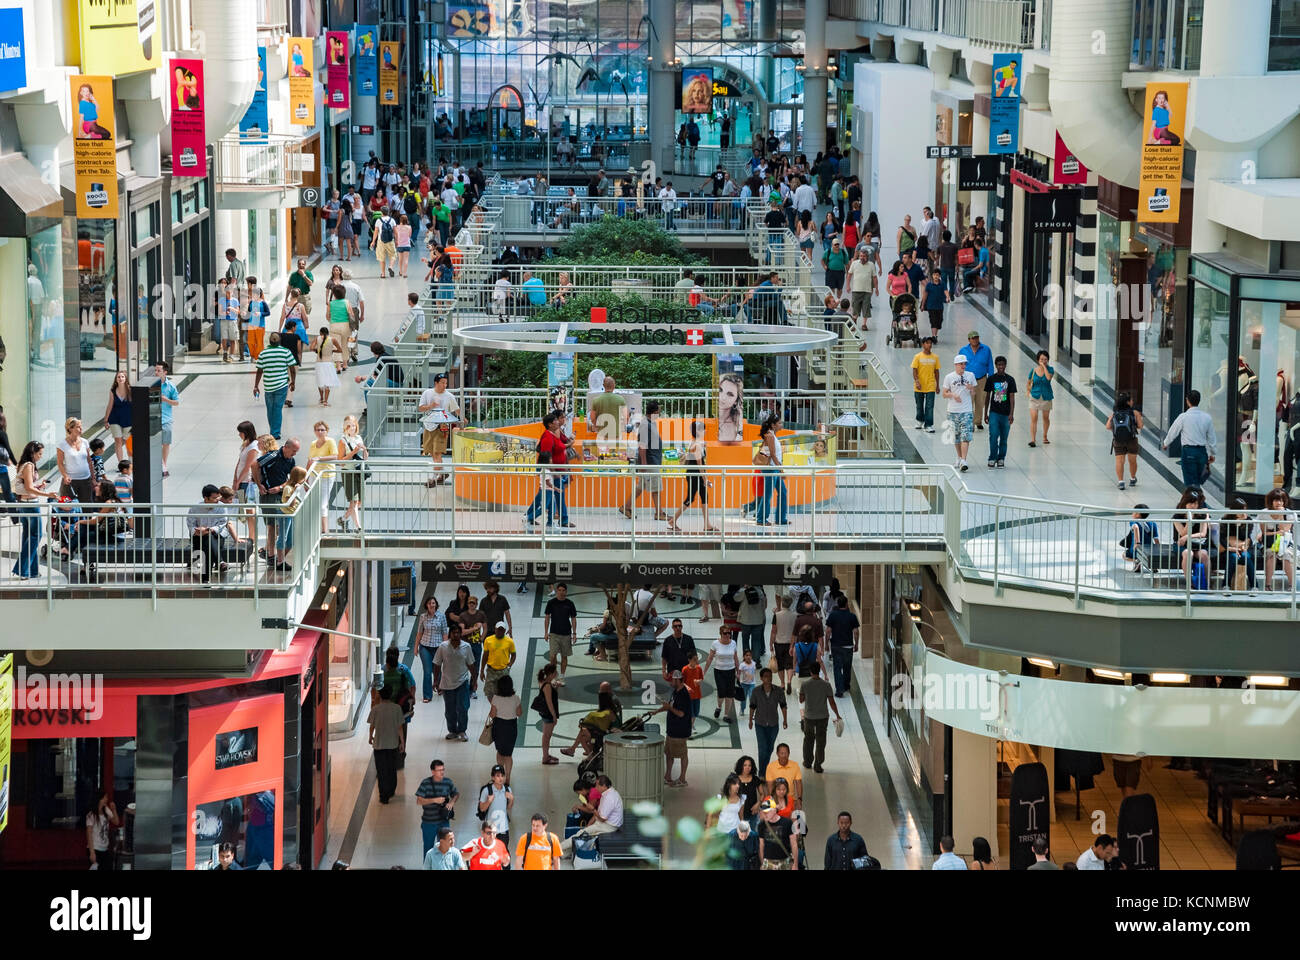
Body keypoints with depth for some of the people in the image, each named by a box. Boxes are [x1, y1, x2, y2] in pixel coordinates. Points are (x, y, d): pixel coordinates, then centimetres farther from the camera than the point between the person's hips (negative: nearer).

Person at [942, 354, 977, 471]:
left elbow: (973, 394, 13)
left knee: (965, 437, -12)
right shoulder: (949, 377, 1)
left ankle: (963, 461, -17)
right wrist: (953, 395, -15)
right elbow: (944, 393, 5)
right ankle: (959, 458, 28)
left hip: (967, 410, 0)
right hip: (953, 411, 0)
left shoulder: (970, 376, 7)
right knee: (956, 436, 9)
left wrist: (971, 389, -9)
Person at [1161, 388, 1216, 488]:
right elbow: (1211, 438, 12)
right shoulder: (1207, 417, 3)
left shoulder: (1183, 417, -9)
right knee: (1197, 482, 15)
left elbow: (1173, 432, 4)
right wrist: (1211, 454, 24)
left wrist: (1165, 444, 23)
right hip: (1202, 451, 4)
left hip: (1188, 451, -4)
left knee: (1190, 483, -3)